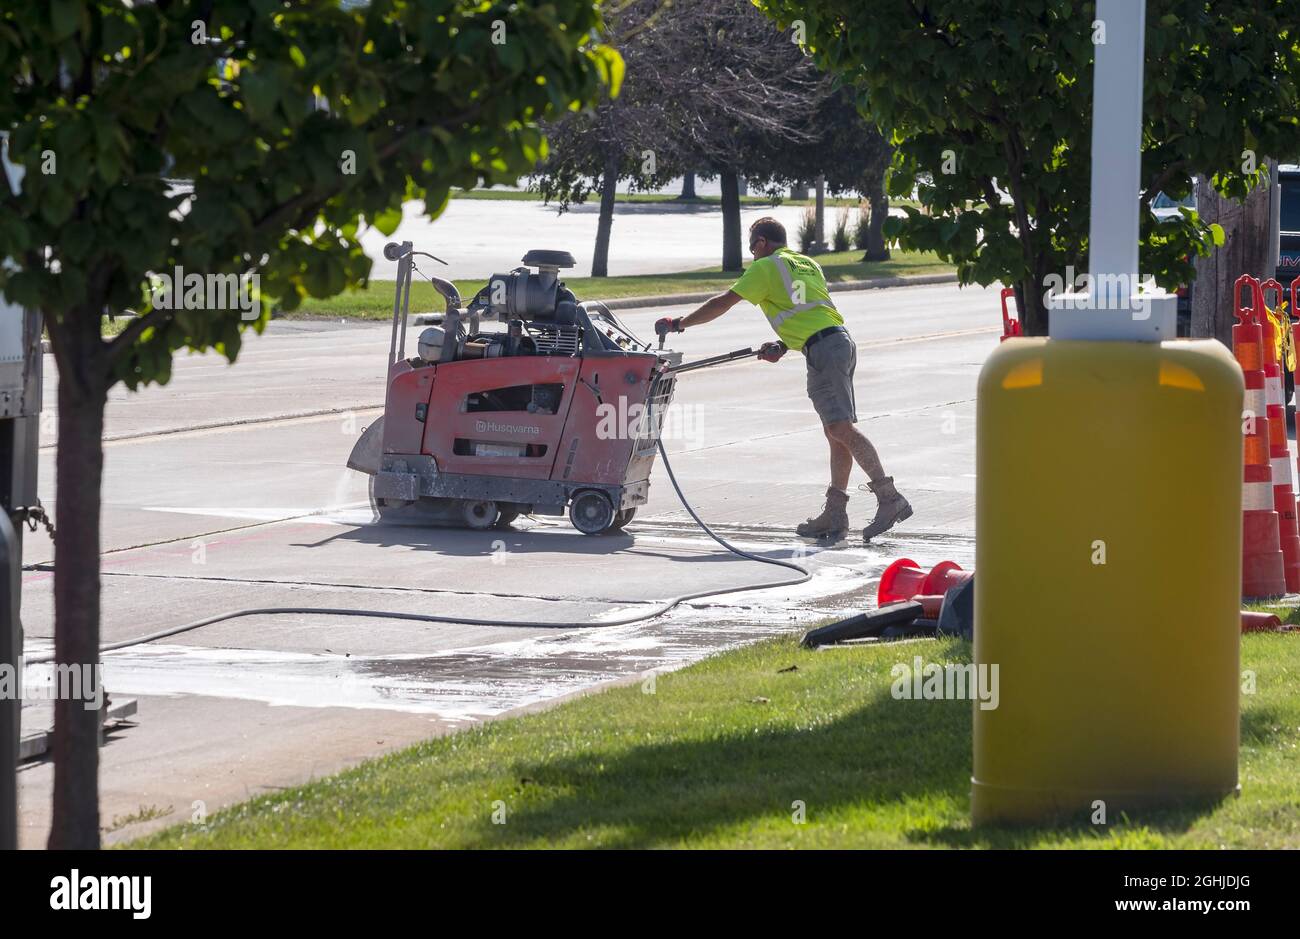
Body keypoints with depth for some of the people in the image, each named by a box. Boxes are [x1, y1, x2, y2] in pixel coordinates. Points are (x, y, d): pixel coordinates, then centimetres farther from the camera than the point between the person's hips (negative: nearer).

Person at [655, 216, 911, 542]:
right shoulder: (808, 264, 25)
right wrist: (783, 346, 24)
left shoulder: (766, 267, 2)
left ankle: (889, 497, -23)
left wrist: (679, 323, 9)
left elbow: (722, 303, 1)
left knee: (841, 428, -15)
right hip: (842, 341, 9)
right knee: (836, 432, 8)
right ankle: (835, 515, 8)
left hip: (822, 350, -9)